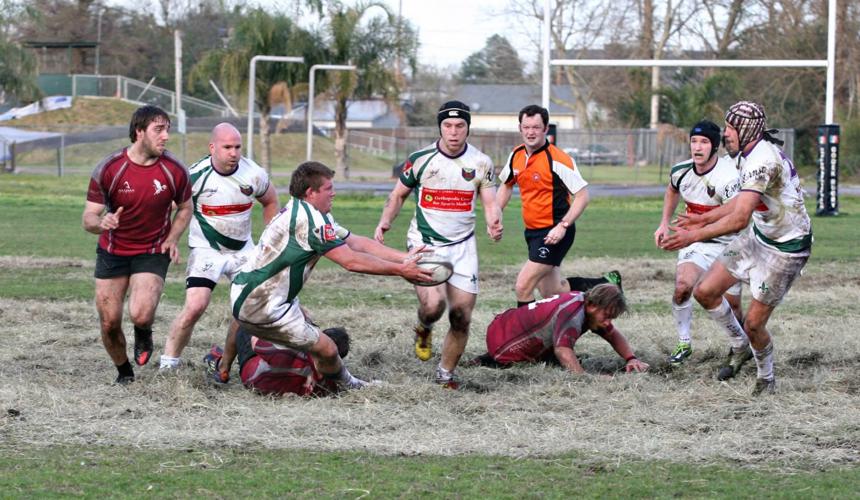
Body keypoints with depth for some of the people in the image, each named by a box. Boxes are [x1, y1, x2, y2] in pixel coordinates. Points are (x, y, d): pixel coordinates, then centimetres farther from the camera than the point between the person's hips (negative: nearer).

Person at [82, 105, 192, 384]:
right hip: (112, 253, 1)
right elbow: (89, 218, -11)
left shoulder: (175, 171, -11)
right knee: (109, 324, -2)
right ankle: (124, 372, 27)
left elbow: (185, 207, 9)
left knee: (140, 315, -23)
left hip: (153, 253, -1)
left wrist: (173, 238, -7)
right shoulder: (109, 169, -14)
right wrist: (102, 223, -35)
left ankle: (143, 334, 15)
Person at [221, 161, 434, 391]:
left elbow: (357, 243, 9)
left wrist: (404, 257, 3)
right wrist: (400, 270, -14)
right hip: (261, 308, -11)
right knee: (326, 349, -7)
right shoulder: (309, 219, -22)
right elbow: (350, 261, -20)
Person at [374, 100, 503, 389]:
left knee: (461, 318, -1)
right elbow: (399, 194, 10)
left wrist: (493, 225, -21)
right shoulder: (420, 159, -3)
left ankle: (446, 374, 19)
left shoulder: (481, 163, 1)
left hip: (462, 246, 2)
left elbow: (490, 203, 2)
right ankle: (424, 330, 13)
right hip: (425, 243, -2)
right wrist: (385, 221, -7)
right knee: (433, 305, -24)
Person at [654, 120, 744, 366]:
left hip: (727, 244, -4)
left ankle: (740, 349, 25)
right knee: (682, 286, -19)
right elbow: (672, 191, 20)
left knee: (732, 304, 0)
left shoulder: (728, 178, -25)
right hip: (694, 242, 4)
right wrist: (664, 224, 15)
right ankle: (684, 344, -5)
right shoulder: (681, 171, -6)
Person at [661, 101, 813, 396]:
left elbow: (739, 219, -37)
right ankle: (740, 347, 26)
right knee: (705, 291, 5)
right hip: (759, 235, 10)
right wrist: (705, 218, 19)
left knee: (754, 323, -5)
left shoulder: (762, 161, -30)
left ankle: (766, 380, 21)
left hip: (786, 248, -10)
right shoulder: (750, 155, 1)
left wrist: (694, 235, -33)